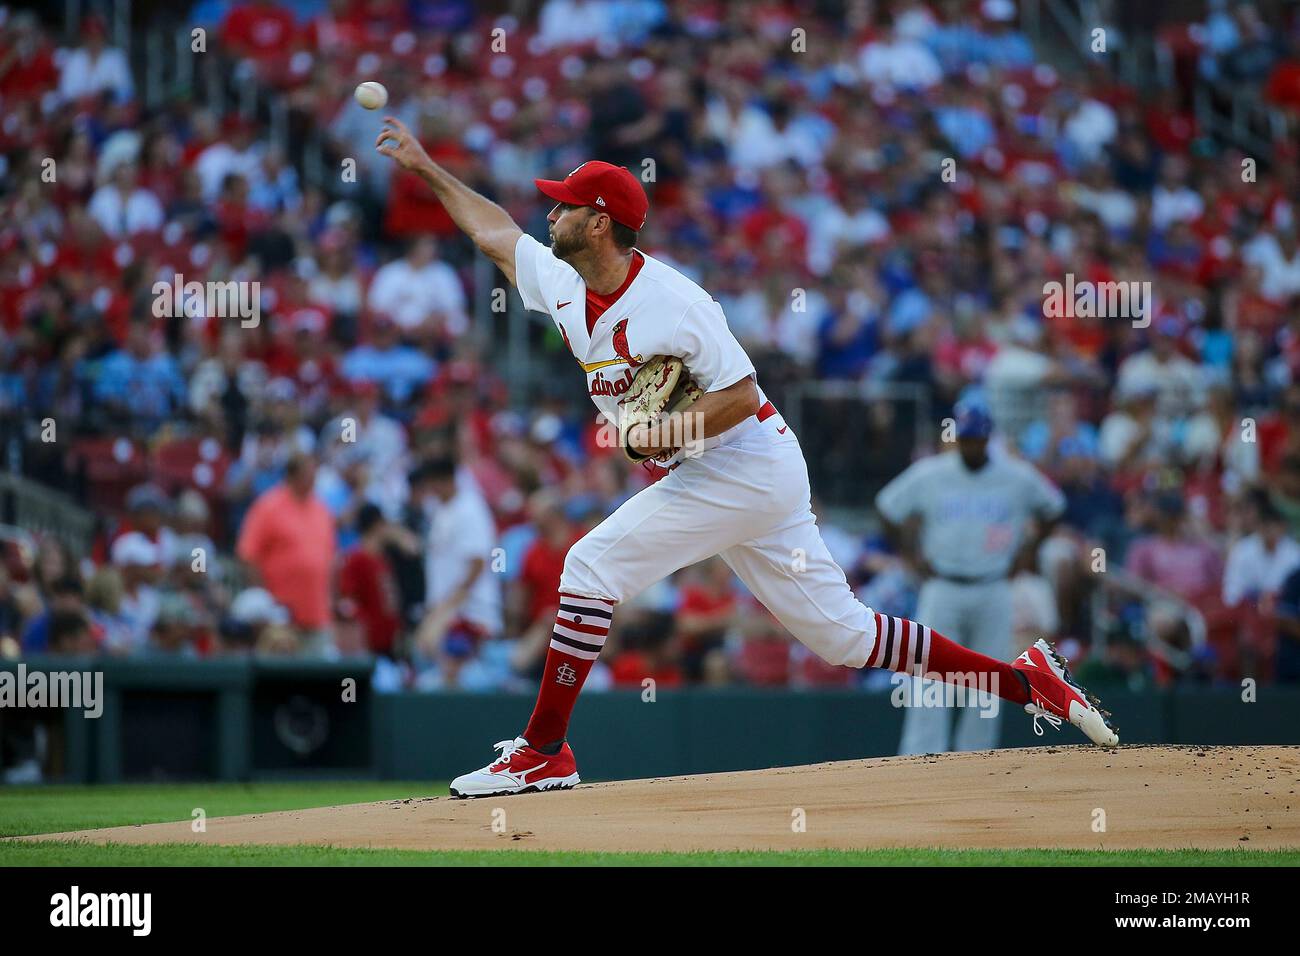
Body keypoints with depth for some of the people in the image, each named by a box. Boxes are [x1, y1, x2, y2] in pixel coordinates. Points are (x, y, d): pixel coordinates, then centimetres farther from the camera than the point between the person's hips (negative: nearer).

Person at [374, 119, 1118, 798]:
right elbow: (495, 231, 22)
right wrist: (426, 167, 23)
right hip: (709, 478, 9)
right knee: (842, 634, 9)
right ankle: (1027, 679, 13)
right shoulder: (561, 285, 6)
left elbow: (742, 395, -18)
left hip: (747, 462, -9)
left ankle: (544, 753, -10)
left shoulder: (672, 301, -19)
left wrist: (676, 431, -29)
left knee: (594, 565, -15)